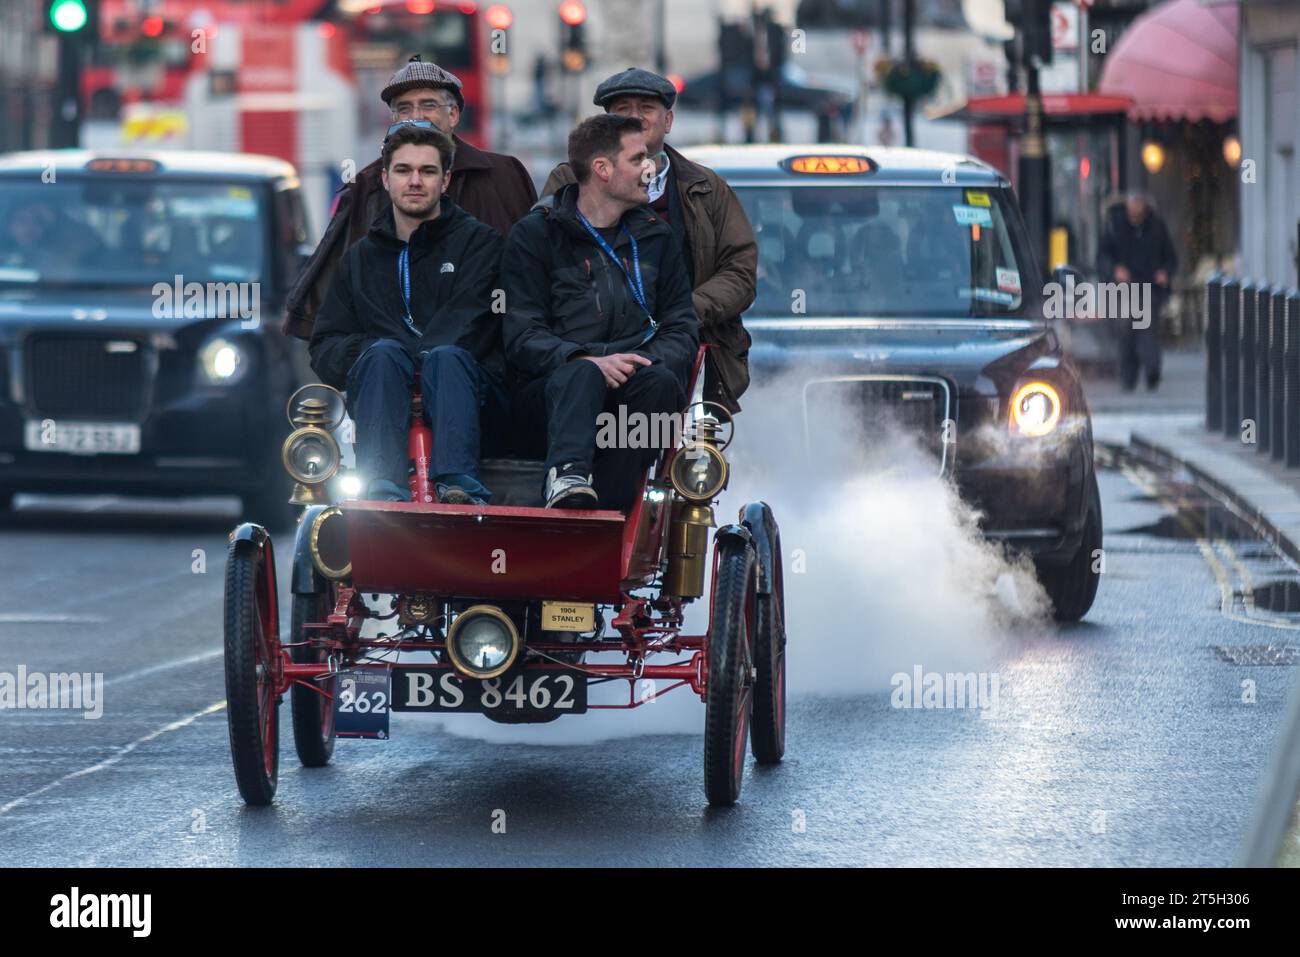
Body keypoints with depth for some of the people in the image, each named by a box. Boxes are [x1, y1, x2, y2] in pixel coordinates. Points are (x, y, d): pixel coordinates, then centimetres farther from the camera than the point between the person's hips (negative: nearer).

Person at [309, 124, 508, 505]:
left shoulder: (480, 241, 14)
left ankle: (459, 486, -57)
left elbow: (468, 325, -3)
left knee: (447, 357, -34)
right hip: (382, 397, 2)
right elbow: (324, 346, 16)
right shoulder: (360, 258, 24)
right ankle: (384, 491, -50)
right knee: (382, 354, -31)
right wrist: (367, 352, -8)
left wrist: (420, 359, -19)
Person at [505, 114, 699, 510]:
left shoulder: (655, 236, 21)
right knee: (580, 376, -37)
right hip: (550, 389, -3)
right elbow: (522, 336, -2)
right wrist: (587, 361, -21)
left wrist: (650, 361, -9)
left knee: (661, 382, -31)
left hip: (630, 389, 3)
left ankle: (606, 513, -44)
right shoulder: (534, 235, 7)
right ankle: (567, 479, -64)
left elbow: (682, 327, 15)